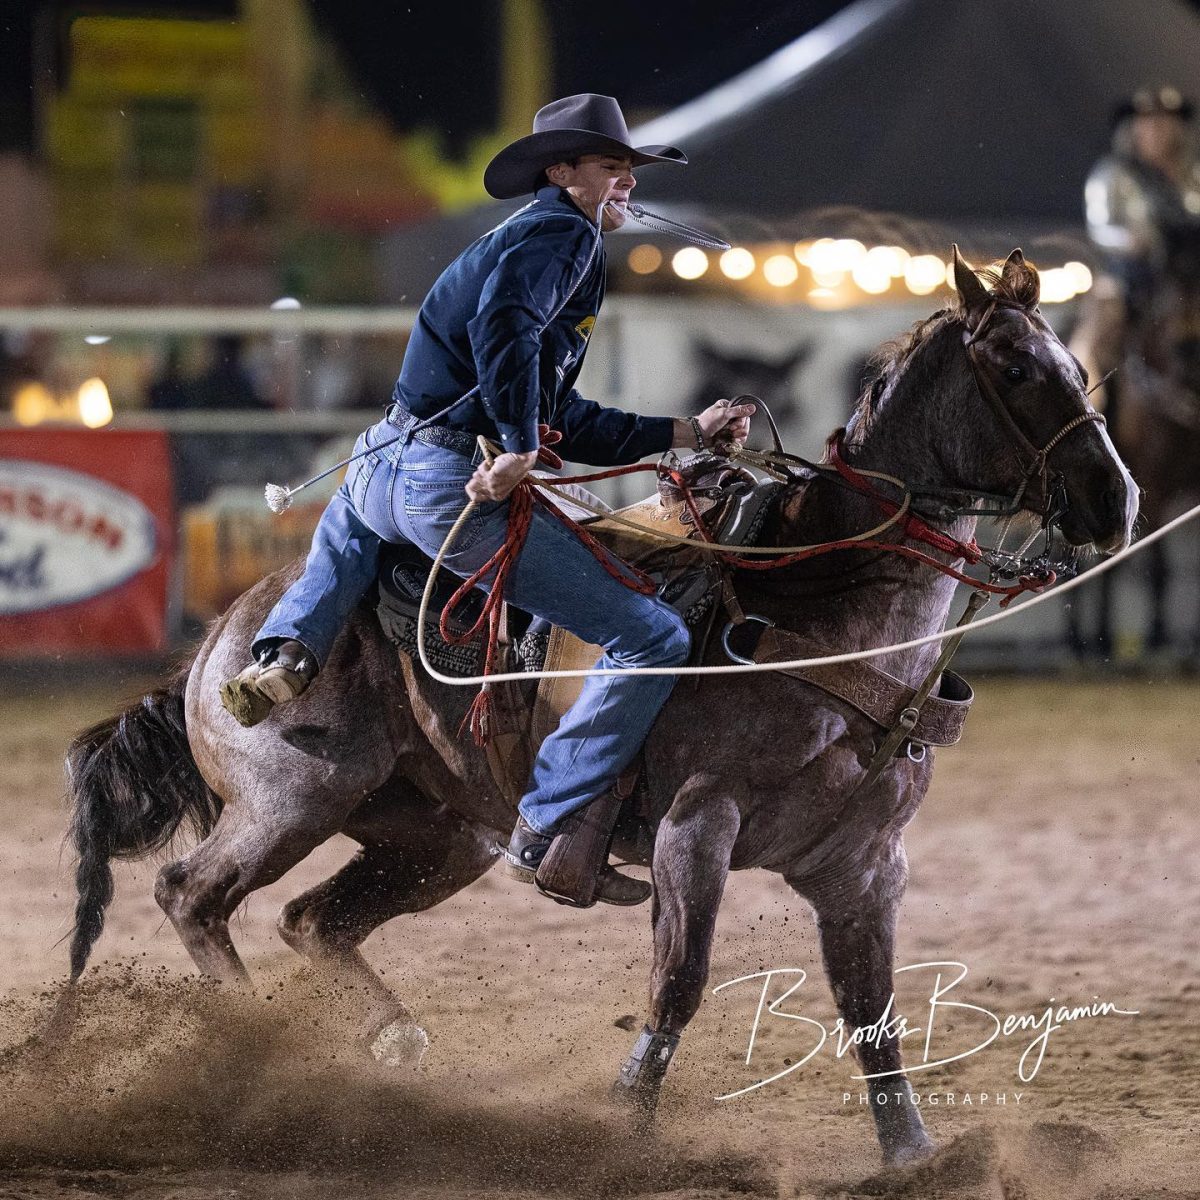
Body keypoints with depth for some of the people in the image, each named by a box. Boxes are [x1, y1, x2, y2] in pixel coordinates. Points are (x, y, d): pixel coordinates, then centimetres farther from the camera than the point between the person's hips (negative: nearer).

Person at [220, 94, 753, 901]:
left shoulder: (546, 242, 29)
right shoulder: (561, 233, -2)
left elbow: (569, 426, 30)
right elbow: (504, 323, -24)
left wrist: (686, 433, 29)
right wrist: (520, 447, -23)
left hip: (380, 471, 10)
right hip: (450, 485, -10)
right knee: (653, 638, -9)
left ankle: (287, 648, 17)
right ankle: (549, 828, -9)